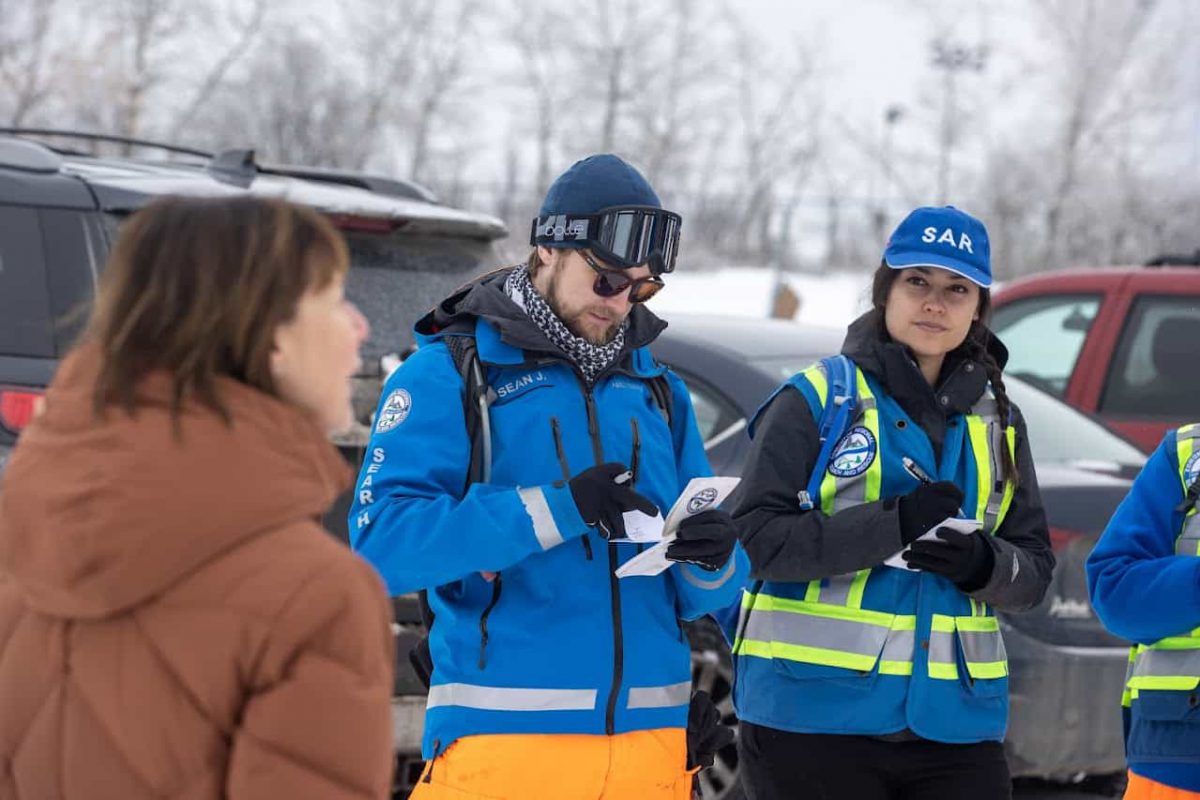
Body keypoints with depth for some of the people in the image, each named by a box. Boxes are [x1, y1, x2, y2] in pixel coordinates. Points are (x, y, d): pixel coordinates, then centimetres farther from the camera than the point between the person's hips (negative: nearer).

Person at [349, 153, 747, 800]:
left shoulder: (657, 388, 16)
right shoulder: (449, 374, -1)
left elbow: (701, 595, 15)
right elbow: (382, 540, -15)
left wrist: (711, 561, -10)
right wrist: (555, 510, -21)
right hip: (506, 742, -5)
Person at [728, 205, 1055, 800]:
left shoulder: (997, 422, 15)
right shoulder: (817, 399, -1)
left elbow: (1034, 569, 14)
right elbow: (755, 538, -11)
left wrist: (986, 565, -10)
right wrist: (894, 525, -19)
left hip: (955, 722, 4)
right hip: (815, 714, -4)